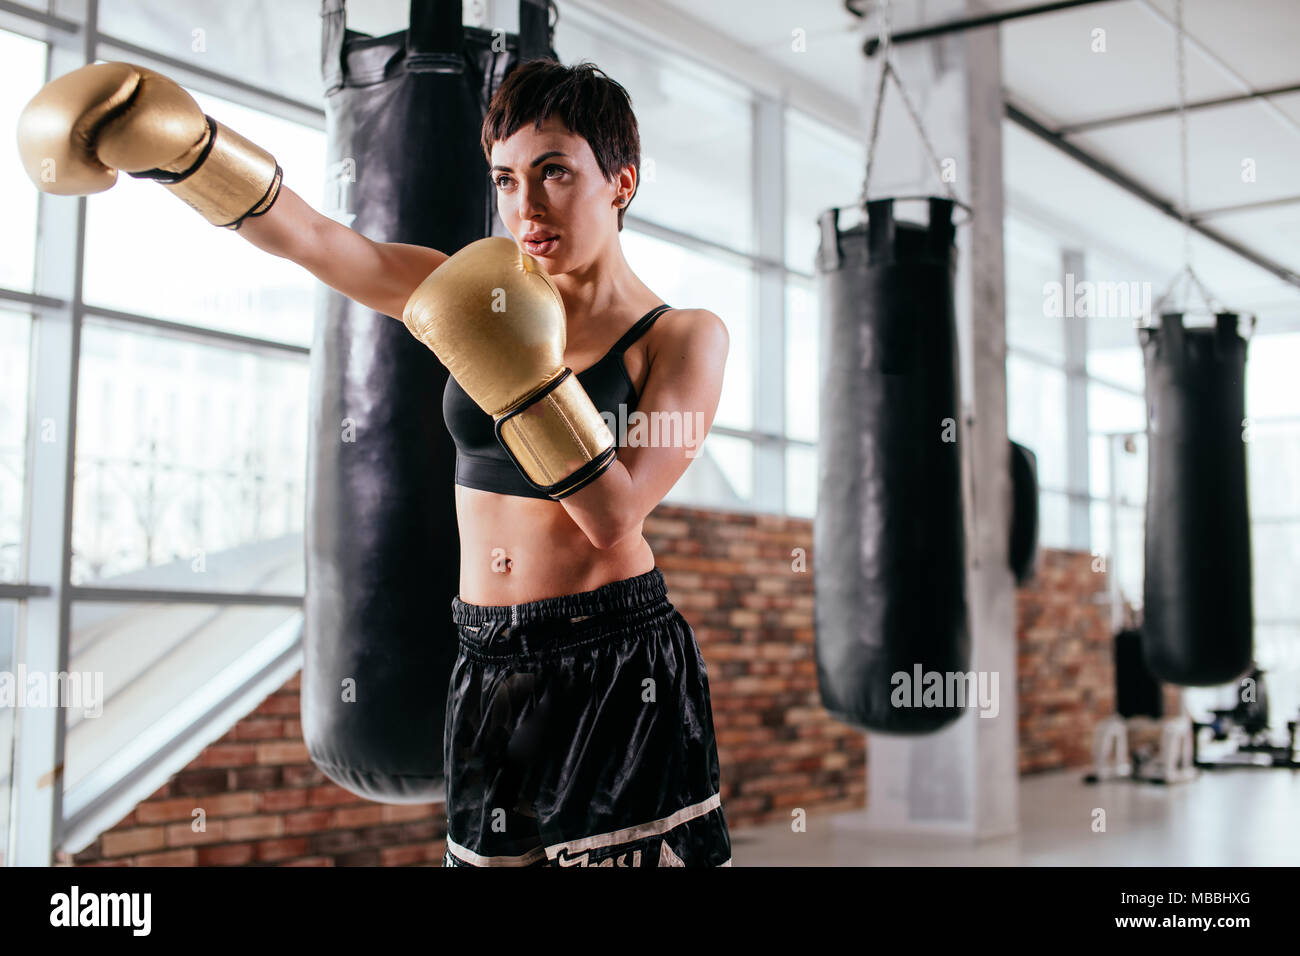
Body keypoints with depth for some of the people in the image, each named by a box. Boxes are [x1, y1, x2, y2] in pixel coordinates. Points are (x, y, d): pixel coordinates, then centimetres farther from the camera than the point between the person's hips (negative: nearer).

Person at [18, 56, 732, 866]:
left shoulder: (685, 338, -6)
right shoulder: (479, 295, 5)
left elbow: (614, 516, -16)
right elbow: (307, 236, -3)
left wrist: (519, 370, -24)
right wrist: (172, 143, -16)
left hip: (617, 665, -4)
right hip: (495, 669, 4)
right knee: (497, 853, 11)